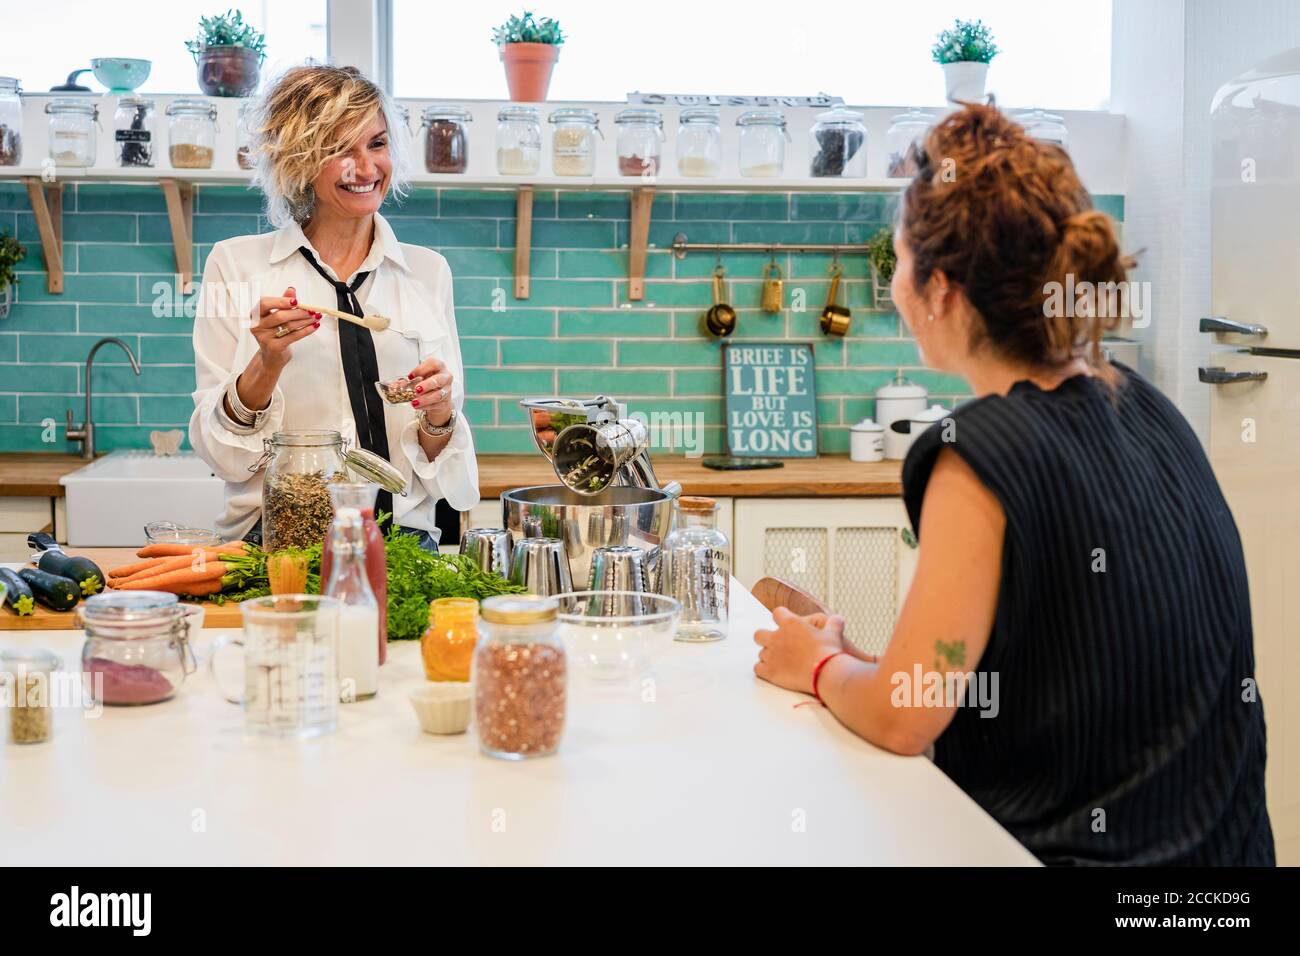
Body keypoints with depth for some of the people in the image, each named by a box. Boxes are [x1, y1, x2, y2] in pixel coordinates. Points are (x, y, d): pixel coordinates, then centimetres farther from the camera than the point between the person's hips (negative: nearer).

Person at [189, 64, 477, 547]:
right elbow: (217, 448, 2)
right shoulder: (235, 263, 5)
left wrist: (438, 415, -6)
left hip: (404, 540, 2)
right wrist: (267, 365, -14)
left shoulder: (427, 271, 13)